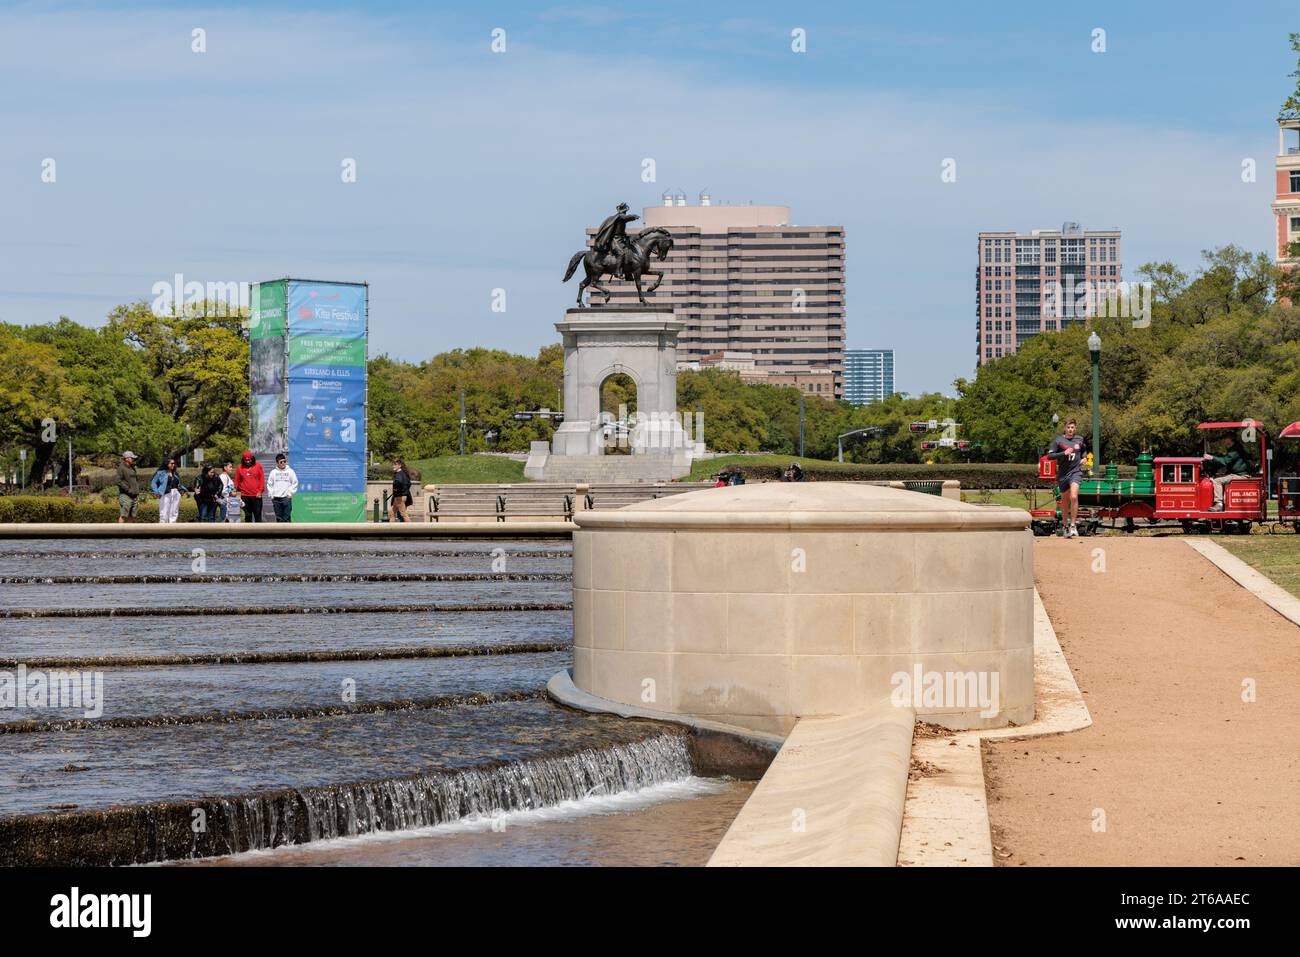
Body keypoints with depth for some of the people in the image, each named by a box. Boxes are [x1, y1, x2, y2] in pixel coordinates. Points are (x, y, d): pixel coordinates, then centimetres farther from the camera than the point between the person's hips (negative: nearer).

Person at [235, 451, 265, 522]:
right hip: (245, 496, 2)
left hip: (256, 496, -2)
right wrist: (235, 489, -7)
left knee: (257, 515, 0)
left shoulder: (258, 466, 3)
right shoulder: (240, 468, 6)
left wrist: (260, 491, -6)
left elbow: (262, 479, 2)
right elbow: (237, 481, 8)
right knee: (248, 516, 7)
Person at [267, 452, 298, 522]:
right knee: (279, 518, 6)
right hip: (276, 498, 2)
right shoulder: (273, 472, 7)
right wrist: (271, 494, 2)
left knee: (287, 518, -7)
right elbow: (269, 484, 10)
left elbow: (294, 483, 2)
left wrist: (290, 493, -5)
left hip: (286, 498, -2)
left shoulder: (290, 471, 1)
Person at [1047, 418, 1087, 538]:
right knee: (1065, 501, 11)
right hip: (1063, 474, 0)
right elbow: (1049, 456, -9)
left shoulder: (1080, 439, 9)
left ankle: (1073, 525, -17)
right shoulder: (1058, 440, -2)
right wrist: (1064, 453, -19)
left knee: (1073, 497, -21)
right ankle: (1065, 527, 28)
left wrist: (1083, 458, 12)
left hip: (1076, 471, 0)